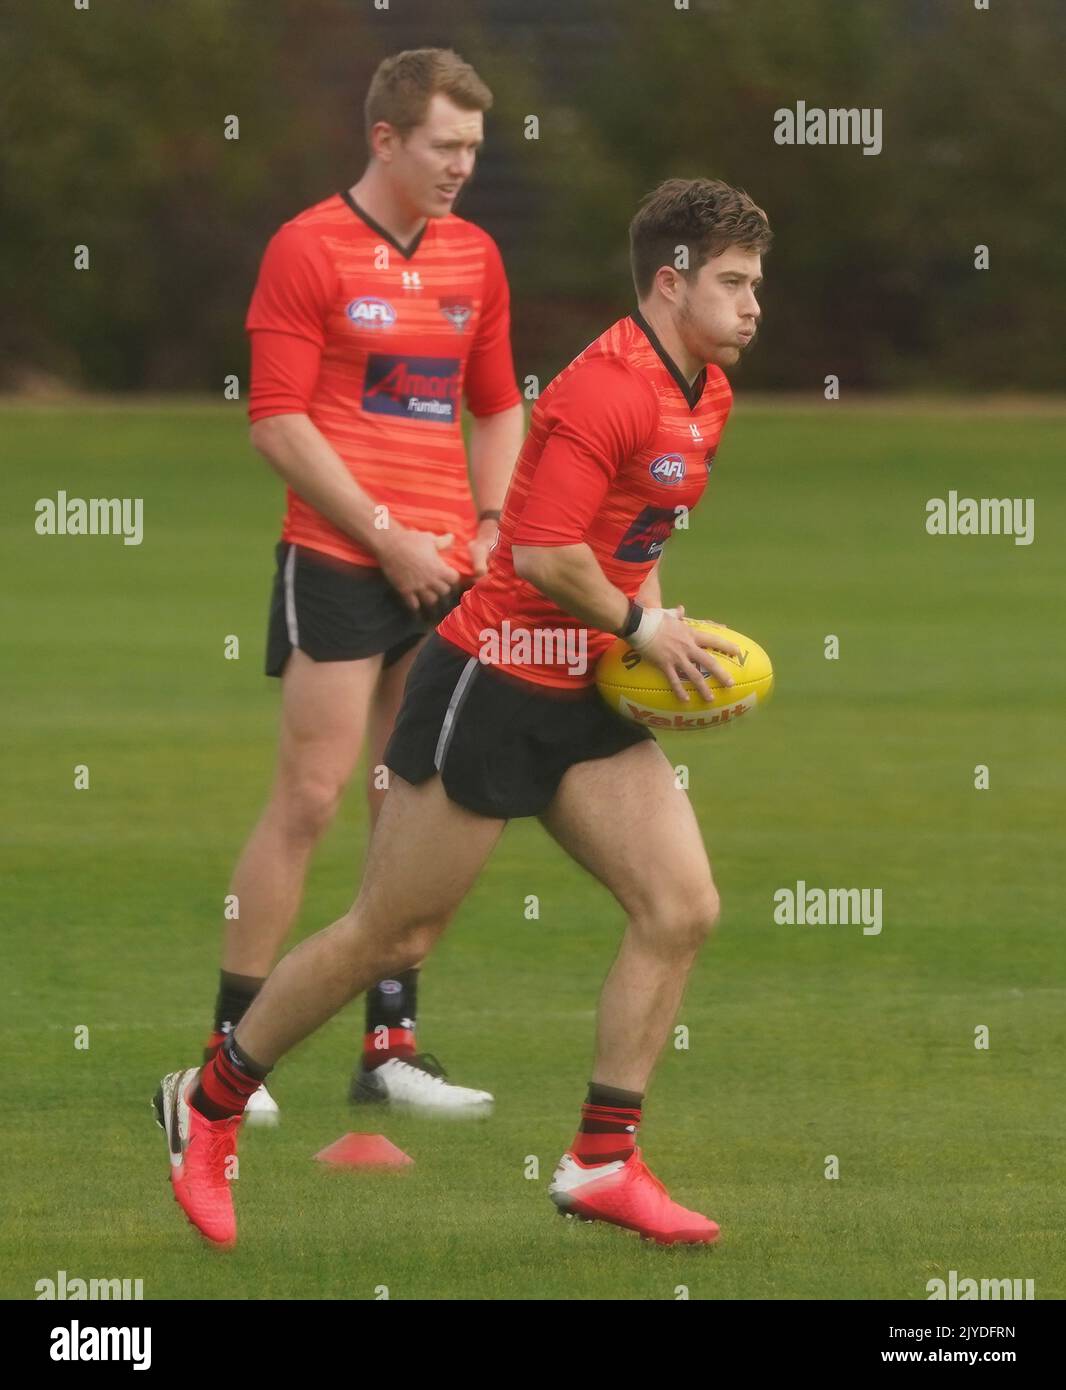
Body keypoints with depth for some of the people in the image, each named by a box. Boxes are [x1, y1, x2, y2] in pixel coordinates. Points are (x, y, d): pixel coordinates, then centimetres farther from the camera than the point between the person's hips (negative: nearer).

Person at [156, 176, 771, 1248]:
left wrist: (658, 618, 9)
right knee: (389, 937, 0)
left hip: (587, 698, 9)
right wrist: (639, 625, -14)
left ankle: (601, 1163, 4)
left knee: (681, 909, -3)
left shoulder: (706, 394, 10)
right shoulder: (608, 387, -21)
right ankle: (208, 1106, 18)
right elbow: (544, 555, -27)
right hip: (493, 685, -9)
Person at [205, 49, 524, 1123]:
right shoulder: (308, 249, -6)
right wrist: (386, 537, -12)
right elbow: (278, 422, -9)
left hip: (447, 570, 6)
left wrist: (488, 526, 5)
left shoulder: (474, 256, 12)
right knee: (311, 796, -8)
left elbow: (499, 407, 21)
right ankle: (231, 1044, -3)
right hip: (338, 565, -6)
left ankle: (391, 1044, 12)